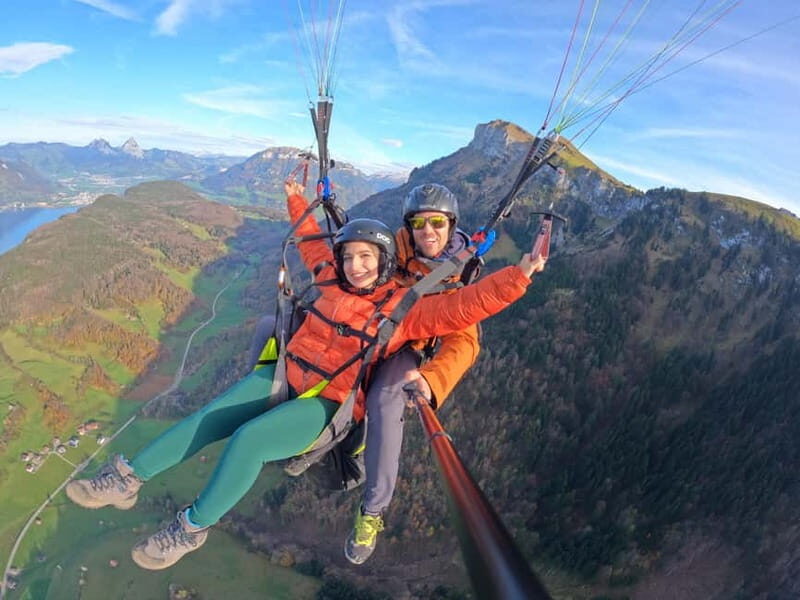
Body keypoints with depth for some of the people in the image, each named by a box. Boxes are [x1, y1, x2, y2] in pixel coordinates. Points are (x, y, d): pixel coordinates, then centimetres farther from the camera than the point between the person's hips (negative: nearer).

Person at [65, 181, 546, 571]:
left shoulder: (405, 308, -10)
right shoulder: (335, 279, 5)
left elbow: (462, 307, -18)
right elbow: (313, 242, 24)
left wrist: (519, 275, -26)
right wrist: (298, 203, 30)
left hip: (327, 405, -6)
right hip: (285, 374, 6)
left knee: (248, 440, -24)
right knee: (208, 419, -6)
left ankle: (193, 528, -1)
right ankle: (127, 479, 10)